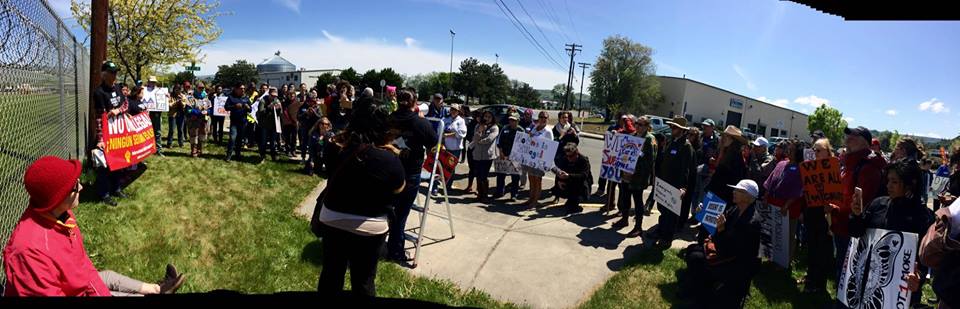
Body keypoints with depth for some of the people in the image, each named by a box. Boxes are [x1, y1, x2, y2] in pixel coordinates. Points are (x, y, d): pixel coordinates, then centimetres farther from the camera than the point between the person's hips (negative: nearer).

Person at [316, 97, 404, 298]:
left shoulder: (341, 148, -11)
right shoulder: (388, 159, -21)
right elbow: (399, 189, -4)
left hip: (332, 219, 3)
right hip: (367, 227, -3)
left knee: (331, 273, 21)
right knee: (363, 280, 15)